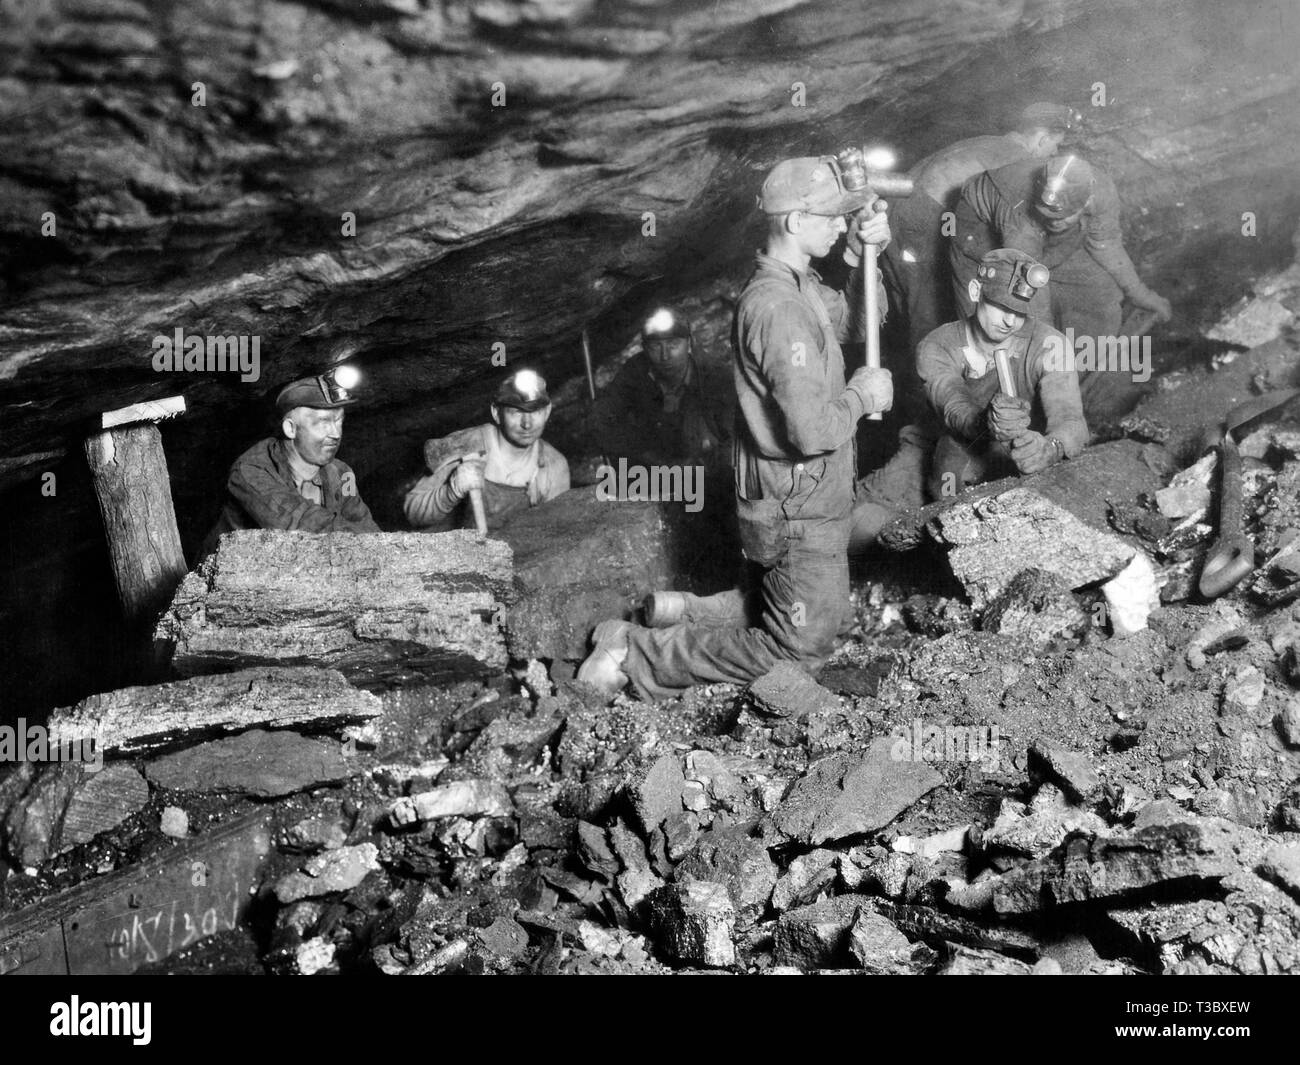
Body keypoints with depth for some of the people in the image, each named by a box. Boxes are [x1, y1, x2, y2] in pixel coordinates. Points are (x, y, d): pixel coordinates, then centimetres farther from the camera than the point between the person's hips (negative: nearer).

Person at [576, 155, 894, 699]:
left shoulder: (795, 284, 5)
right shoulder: (779, 309, -27)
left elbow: (853, 321, 22)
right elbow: (812, 432, -31)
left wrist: (862, 257, 4)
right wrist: (860, 396, -12)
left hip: (803, 497, 10)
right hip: (798, 513, -10)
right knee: (799, 651, 3)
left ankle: (684, 612, 19)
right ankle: (636, 655, 3)